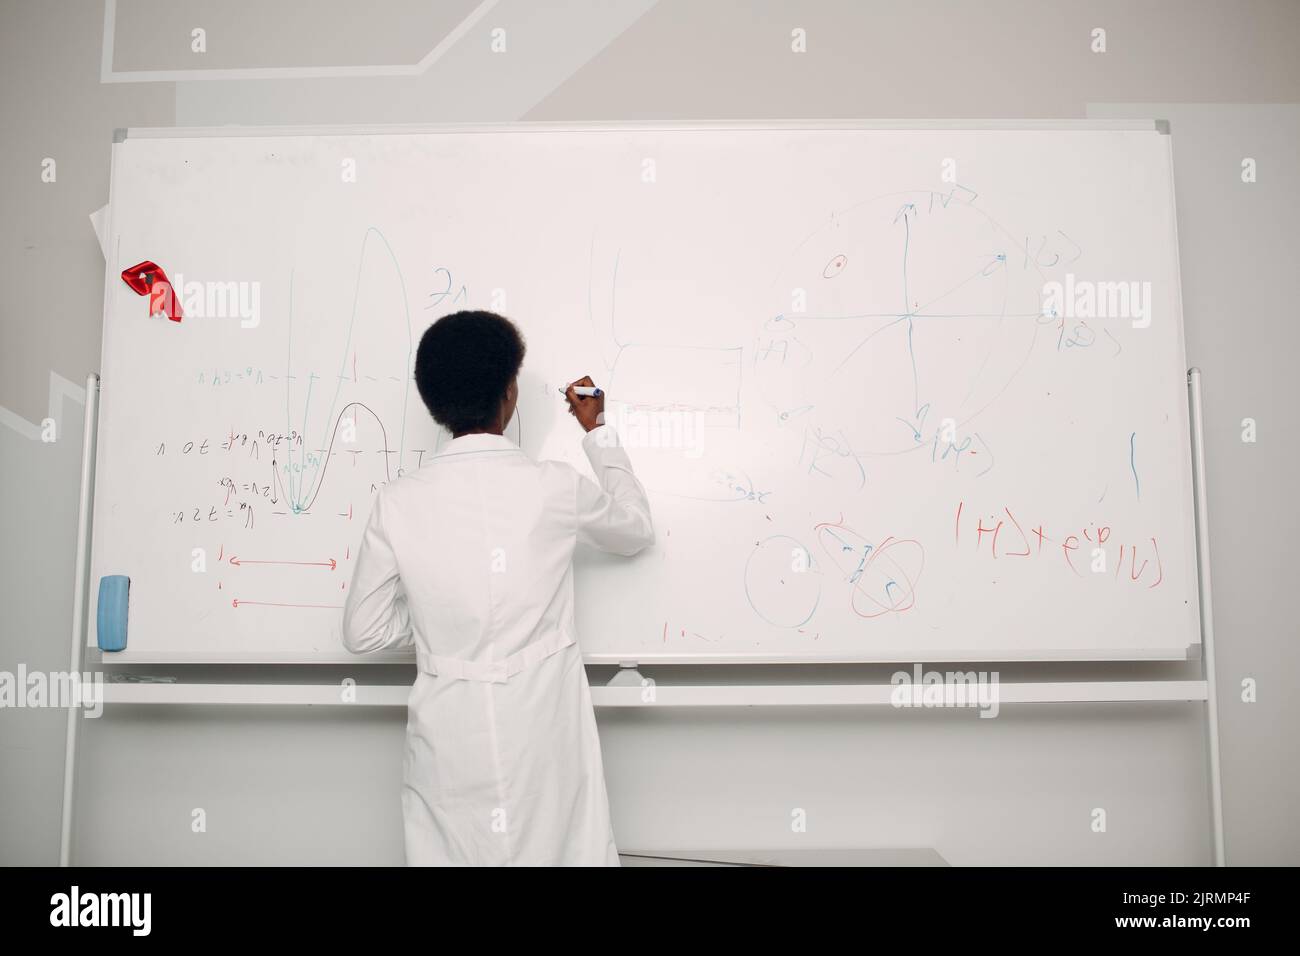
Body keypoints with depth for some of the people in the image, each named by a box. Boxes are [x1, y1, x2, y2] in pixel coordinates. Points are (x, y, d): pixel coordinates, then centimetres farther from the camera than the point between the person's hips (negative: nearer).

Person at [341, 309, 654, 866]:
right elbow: (637, 530, 11)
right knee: (559, 852, 16)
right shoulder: (555, 488, -11)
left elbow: (362, 631, 1)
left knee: (449, 854, 17)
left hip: (448, 739, 1)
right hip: (542, 738, -1)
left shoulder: (398, 502, -7)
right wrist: (598, 431, 18)